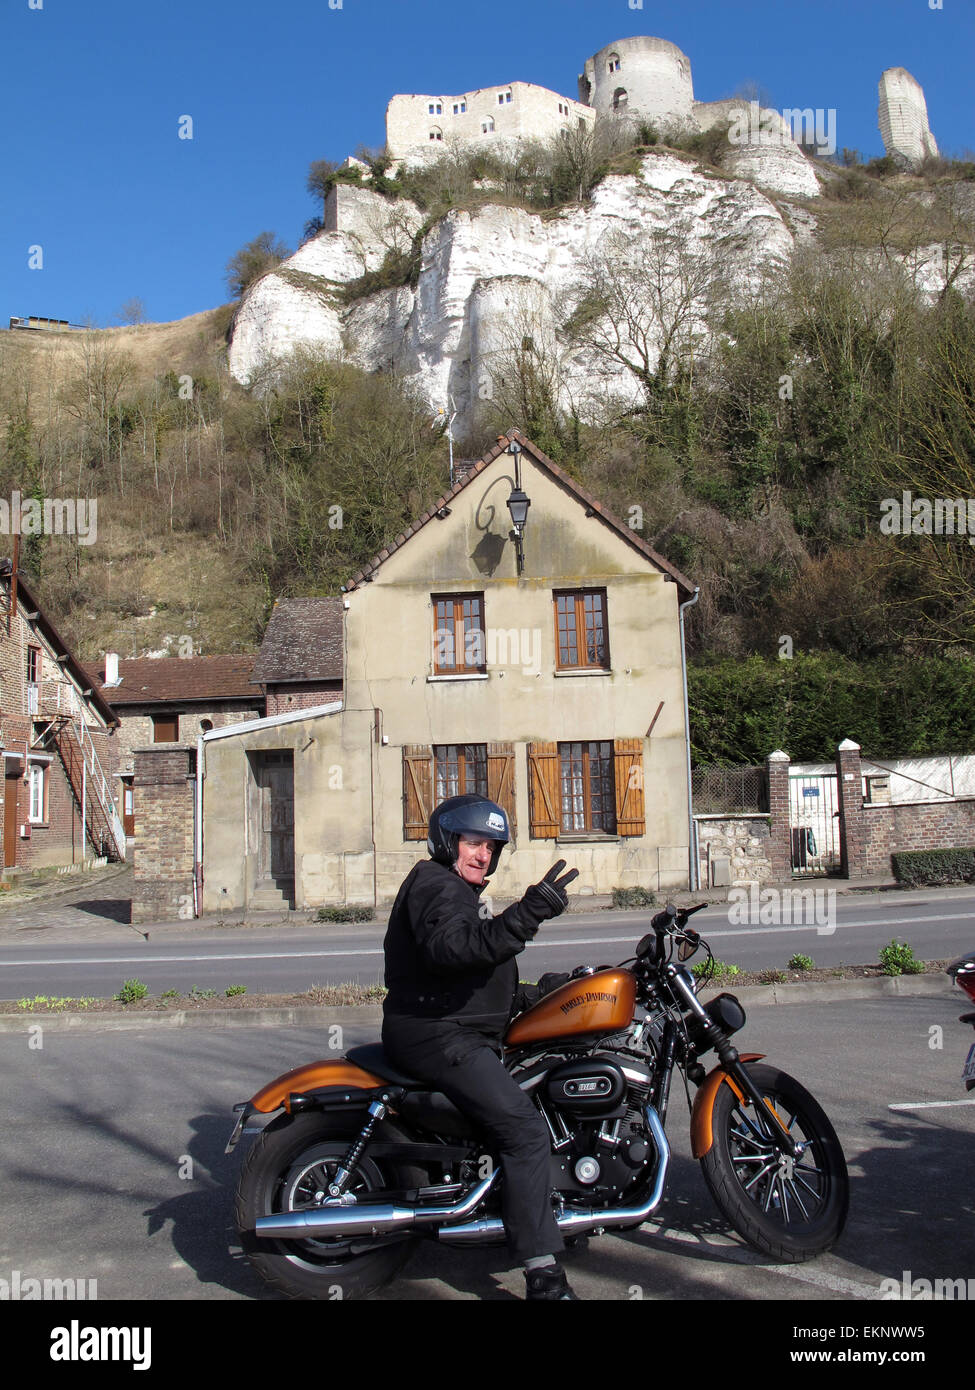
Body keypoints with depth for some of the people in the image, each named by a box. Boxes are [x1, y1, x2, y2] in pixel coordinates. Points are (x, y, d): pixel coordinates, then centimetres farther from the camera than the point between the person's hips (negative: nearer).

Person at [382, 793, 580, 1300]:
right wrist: (526, 915, -41)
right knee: (525, 1130, -19)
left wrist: (537, 994, 19)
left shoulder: (459, 892, 24)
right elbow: (451, 947, -33)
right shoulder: (435, 883, -10)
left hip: (455, 1033, 11)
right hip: (435, 1035, -11)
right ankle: (543, 1275, -17)